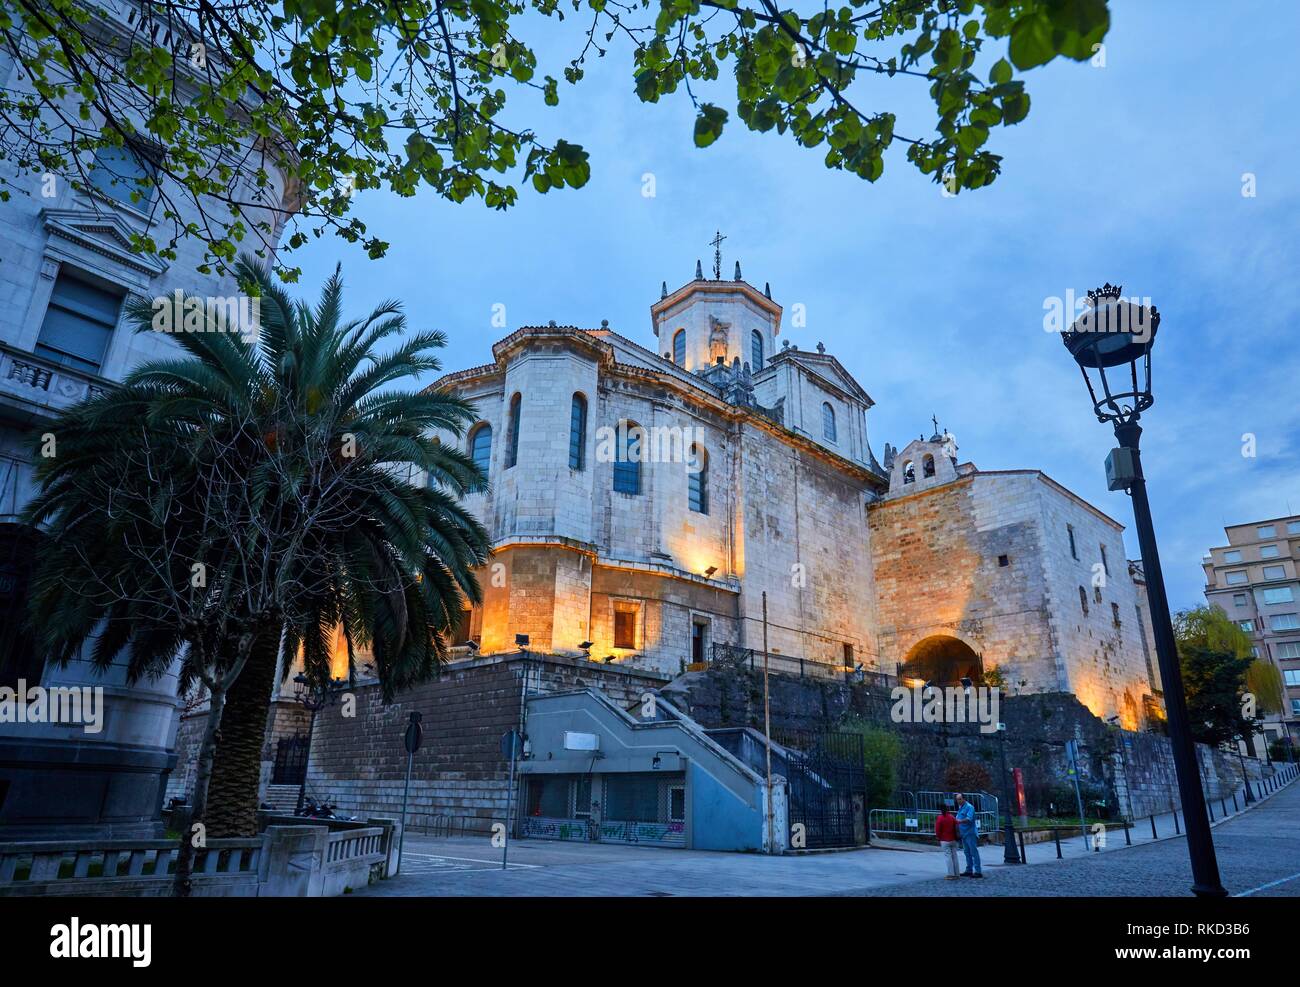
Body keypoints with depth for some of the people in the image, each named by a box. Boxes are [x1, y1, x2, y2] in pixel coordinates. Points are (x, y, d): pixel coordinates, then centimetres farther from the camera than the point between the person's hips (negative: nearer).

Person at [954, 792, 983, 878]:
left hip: (970, 833, -9)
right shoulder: (960, 808, 16)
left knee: (974, 852, -7)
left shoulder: (969, 807, -12)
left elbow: (969, 819, -24)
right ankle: (969, 870, 21)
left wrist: (959, 821, -34)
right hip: (964, 833, 9)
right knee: (967, 852, 14)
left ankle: (978, 871, -6)